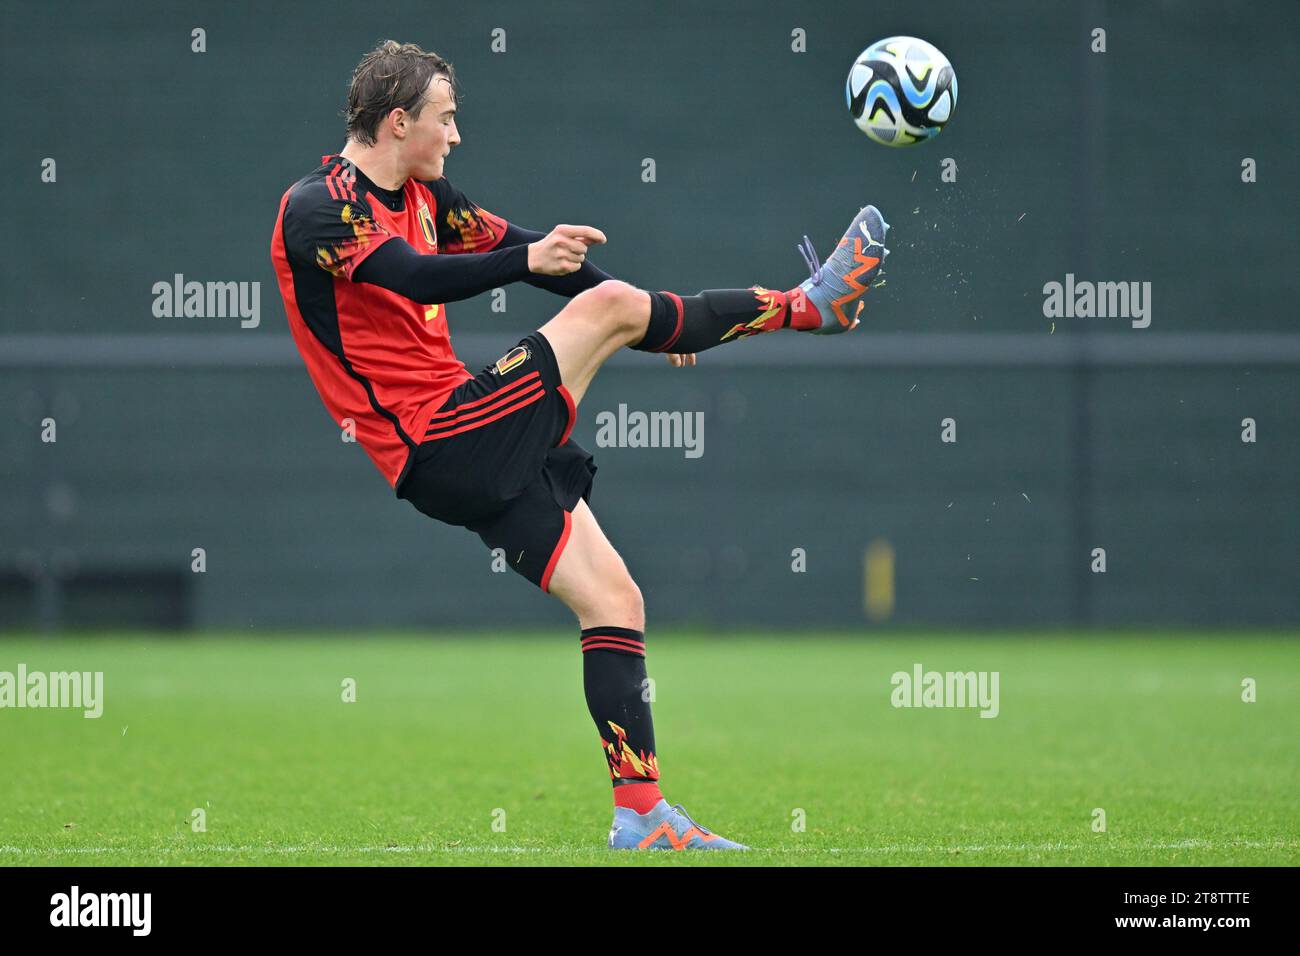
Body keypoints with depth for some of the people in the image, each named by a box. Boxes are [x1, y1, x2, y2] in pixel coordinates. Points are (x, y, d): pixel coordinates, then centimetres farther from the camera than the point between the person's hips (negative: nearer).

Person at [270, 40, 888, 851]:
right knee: (610, 303, -15)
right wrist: (528, 259, -46)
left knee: (614, 600, 3)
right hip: (439, 449, -9)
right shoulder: (315, 208, -12)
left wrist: (657, 321, 22)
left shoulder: (421, 195, 15)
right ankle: (809, 305, -1)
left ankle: (640, 812, 4)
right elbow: (413, 275, -30)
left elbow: (517, 246, 24)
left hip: (471, 447, 9)